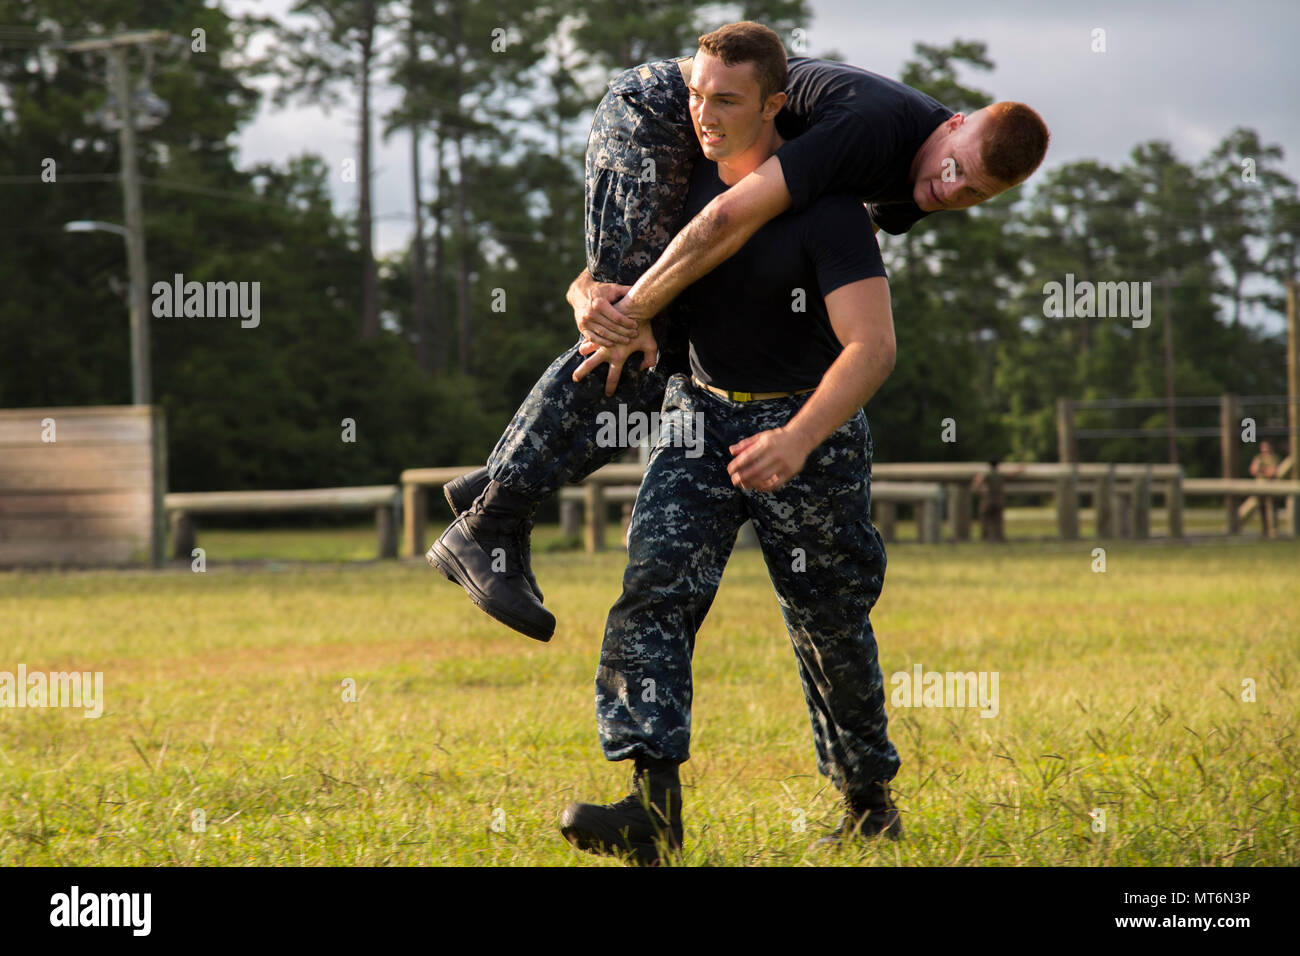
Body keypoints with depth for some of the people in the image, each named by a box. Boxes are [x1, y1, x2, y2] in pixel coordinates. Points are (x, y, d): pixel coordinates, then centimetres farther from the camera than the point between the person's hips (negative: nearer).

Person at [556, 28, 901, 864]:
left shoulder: (825, 207, -21)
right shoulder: (683, 181, -2)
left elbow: (872, 347, -30)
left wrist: (797, 441, -44)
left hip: (810, 425, -4)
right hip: (701, 414, 4)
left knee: (831, 626, 7)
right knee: (656, 585, -17)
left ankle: (870, 798, 29)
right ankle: (654, 800, -27)